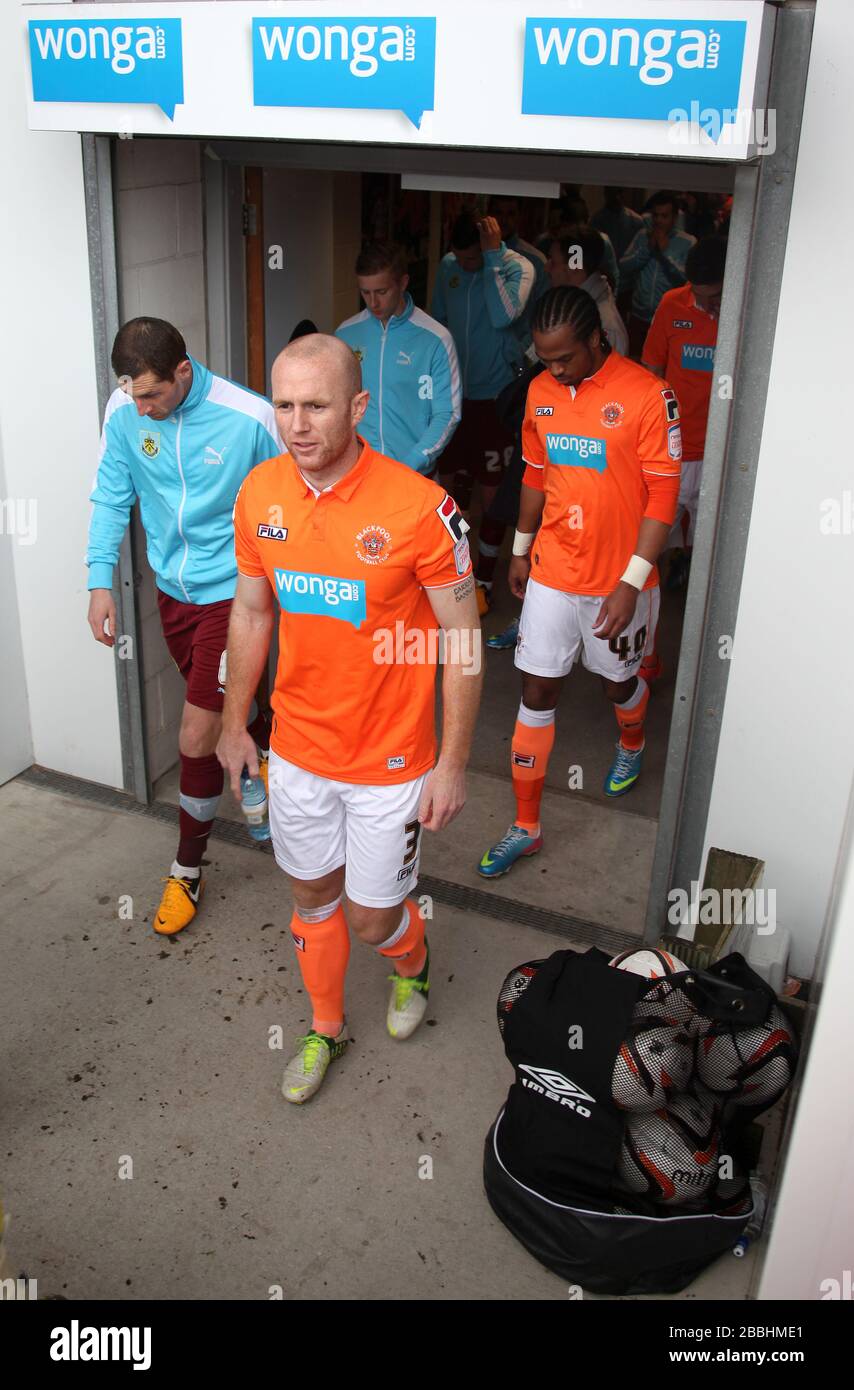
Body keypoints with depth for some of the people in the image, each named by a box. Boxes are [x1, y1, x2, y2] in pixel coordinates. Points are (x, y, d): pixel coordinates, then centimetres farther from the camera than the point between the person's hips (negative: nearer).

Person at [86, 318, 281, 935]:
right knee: (225, 708, 23)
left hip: (231, 589, -5)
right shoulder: (124, 412, -8)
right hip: (173, 587, 5)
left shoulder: (251, 419, -21)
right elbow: (112, 498, 3)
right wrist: (100, 580, -5)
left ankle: (187, 870, 13)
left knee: (198, 737, -5)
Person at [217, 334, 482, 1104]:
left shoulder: (418, 506, -22)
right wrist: (235, 723, 13)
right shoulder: (259, 494, -6)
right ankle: (326, 1028, 46)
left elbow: (463, 638, -14)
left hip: (390, 761, -4)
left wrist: (453, 762, -12)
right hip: (298, 749, 4)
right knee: (313, 896, 20)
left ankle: (412, 963, 47)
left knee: (373, 918, 9)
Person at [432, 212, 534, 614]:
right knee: (450, 482, 14)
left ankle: (484, 580, 17)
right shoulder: (447, 266, 1)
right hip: (453, 392, 5)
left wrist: (492, 257, -27)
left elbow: (504, 316, -32)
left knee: (493, 493, 3)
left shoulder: (517, 267, -13)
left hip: (496, 396, -4)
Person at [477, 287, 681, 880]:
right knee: (538, 692, 5)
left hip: (617, 580, -3)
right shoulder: (541, 391, 2)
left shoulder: (647, 395, -15)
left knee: (618, 678, 17)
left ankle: (632, 745, 54)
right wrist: (521, 549, 19)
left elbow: (662, 496, -15)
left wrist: (631, 583, -19)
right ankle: (527, 825, 16)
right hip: (551, 573, 4)